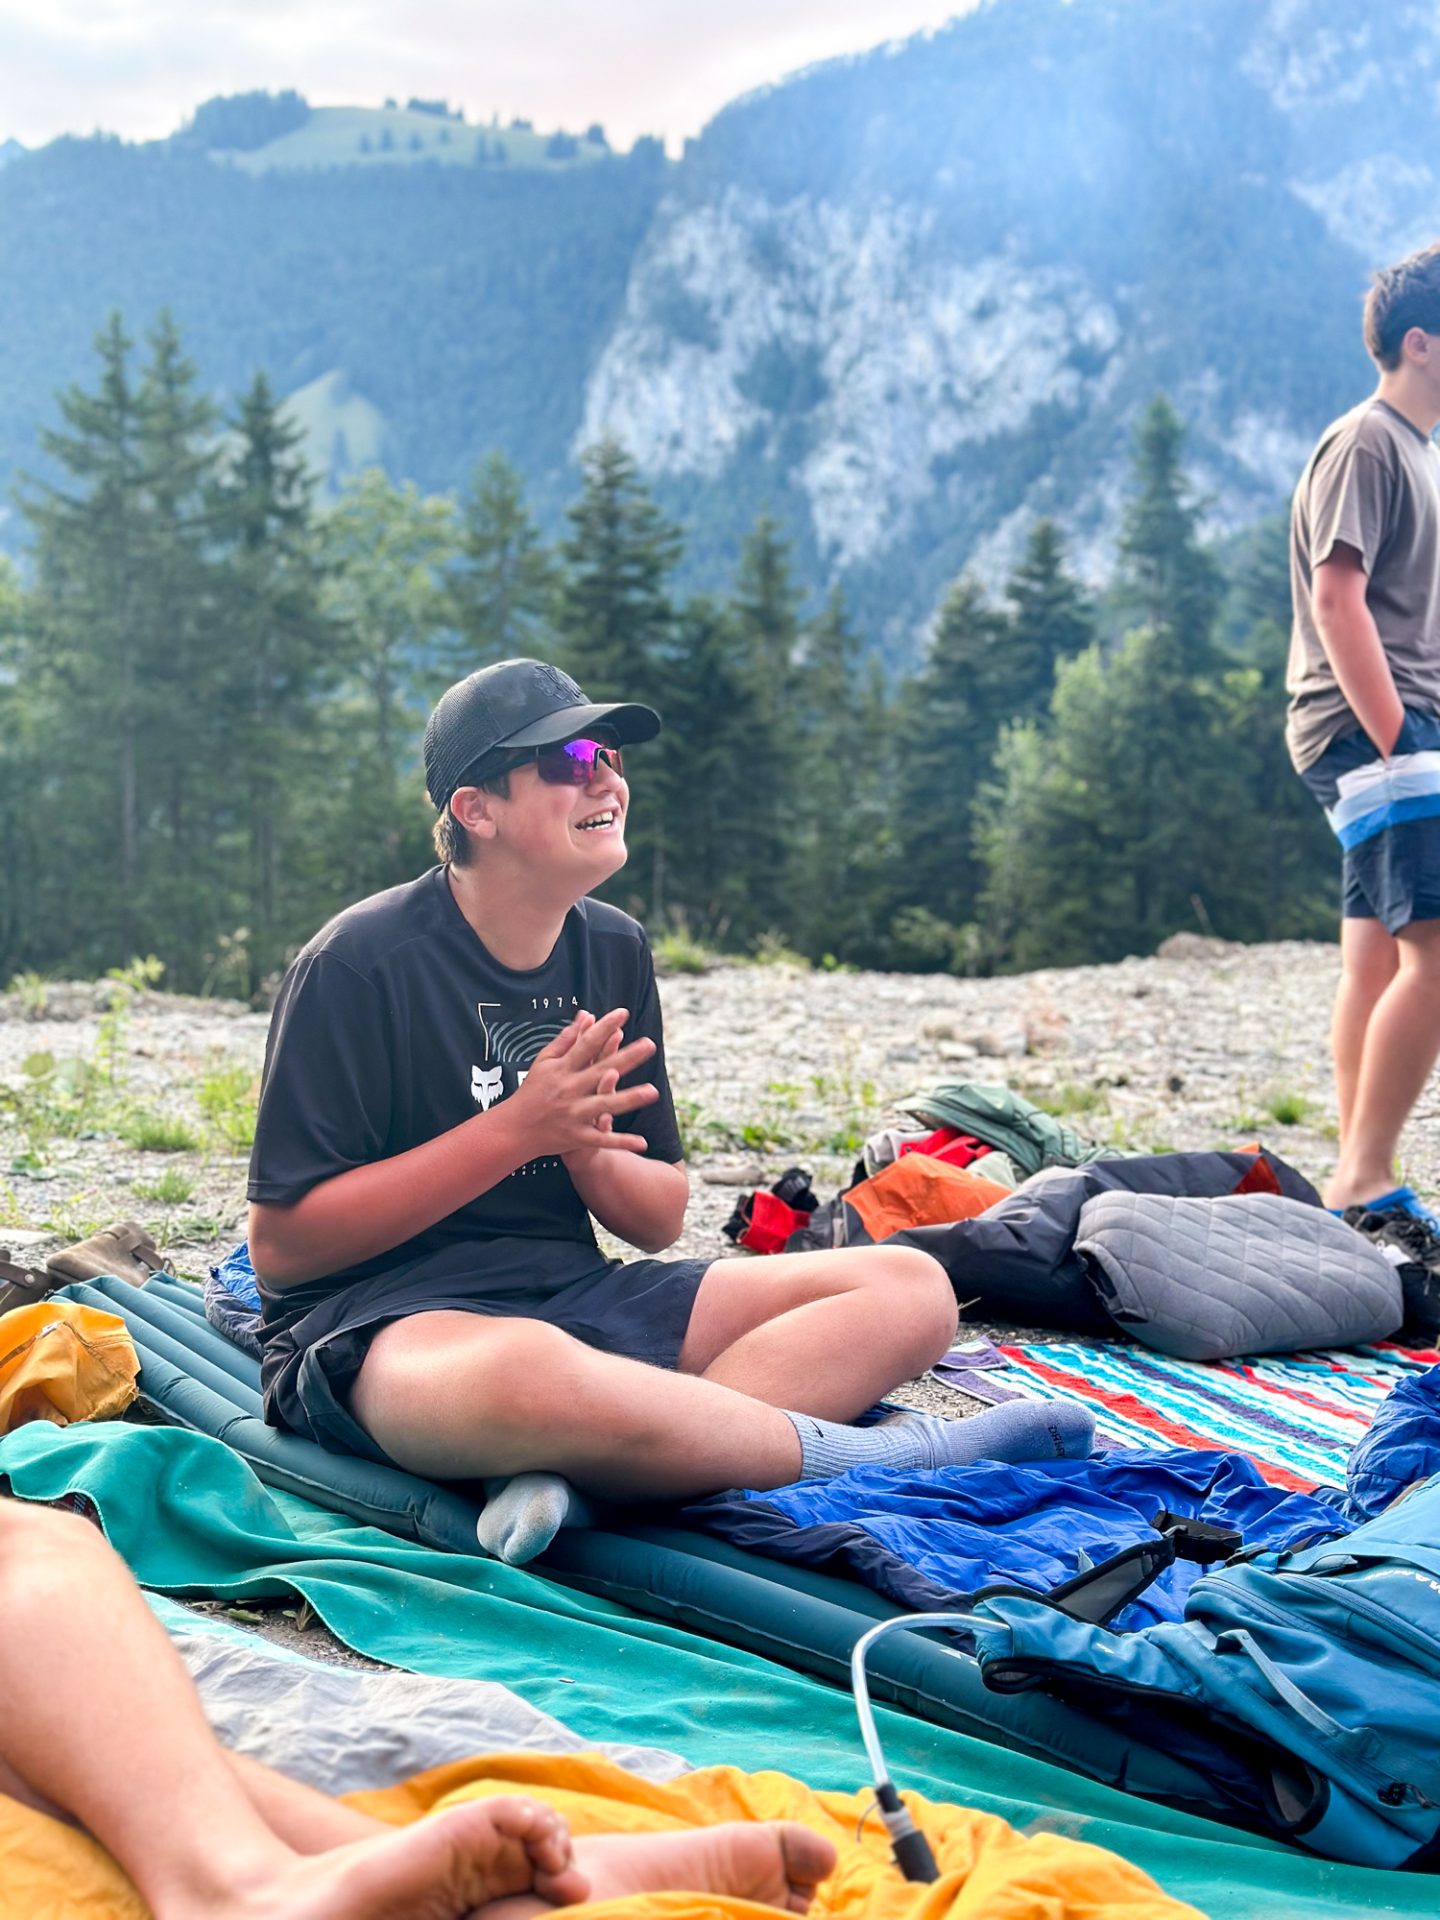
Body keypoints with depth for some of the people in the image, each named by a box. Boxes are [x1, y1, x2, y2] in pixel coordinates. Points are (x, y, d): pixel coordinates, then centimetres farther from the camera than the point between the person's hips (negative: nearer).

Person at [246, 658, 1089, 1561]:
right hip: (377, 1320, -7)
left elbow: (661, 1218, 13)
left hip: (573, 1295, 7)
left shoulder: (615, 951, 9)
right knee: (531, 1374, -44)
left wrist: (586, 1148, -12)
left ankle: (563, 1478, -29)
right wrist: (516, 1128, -17)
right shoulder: (361, 964, -9)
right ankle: (852, 1452, -19)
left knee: (909, 1288, -8)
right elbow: (280, 1243, -12)